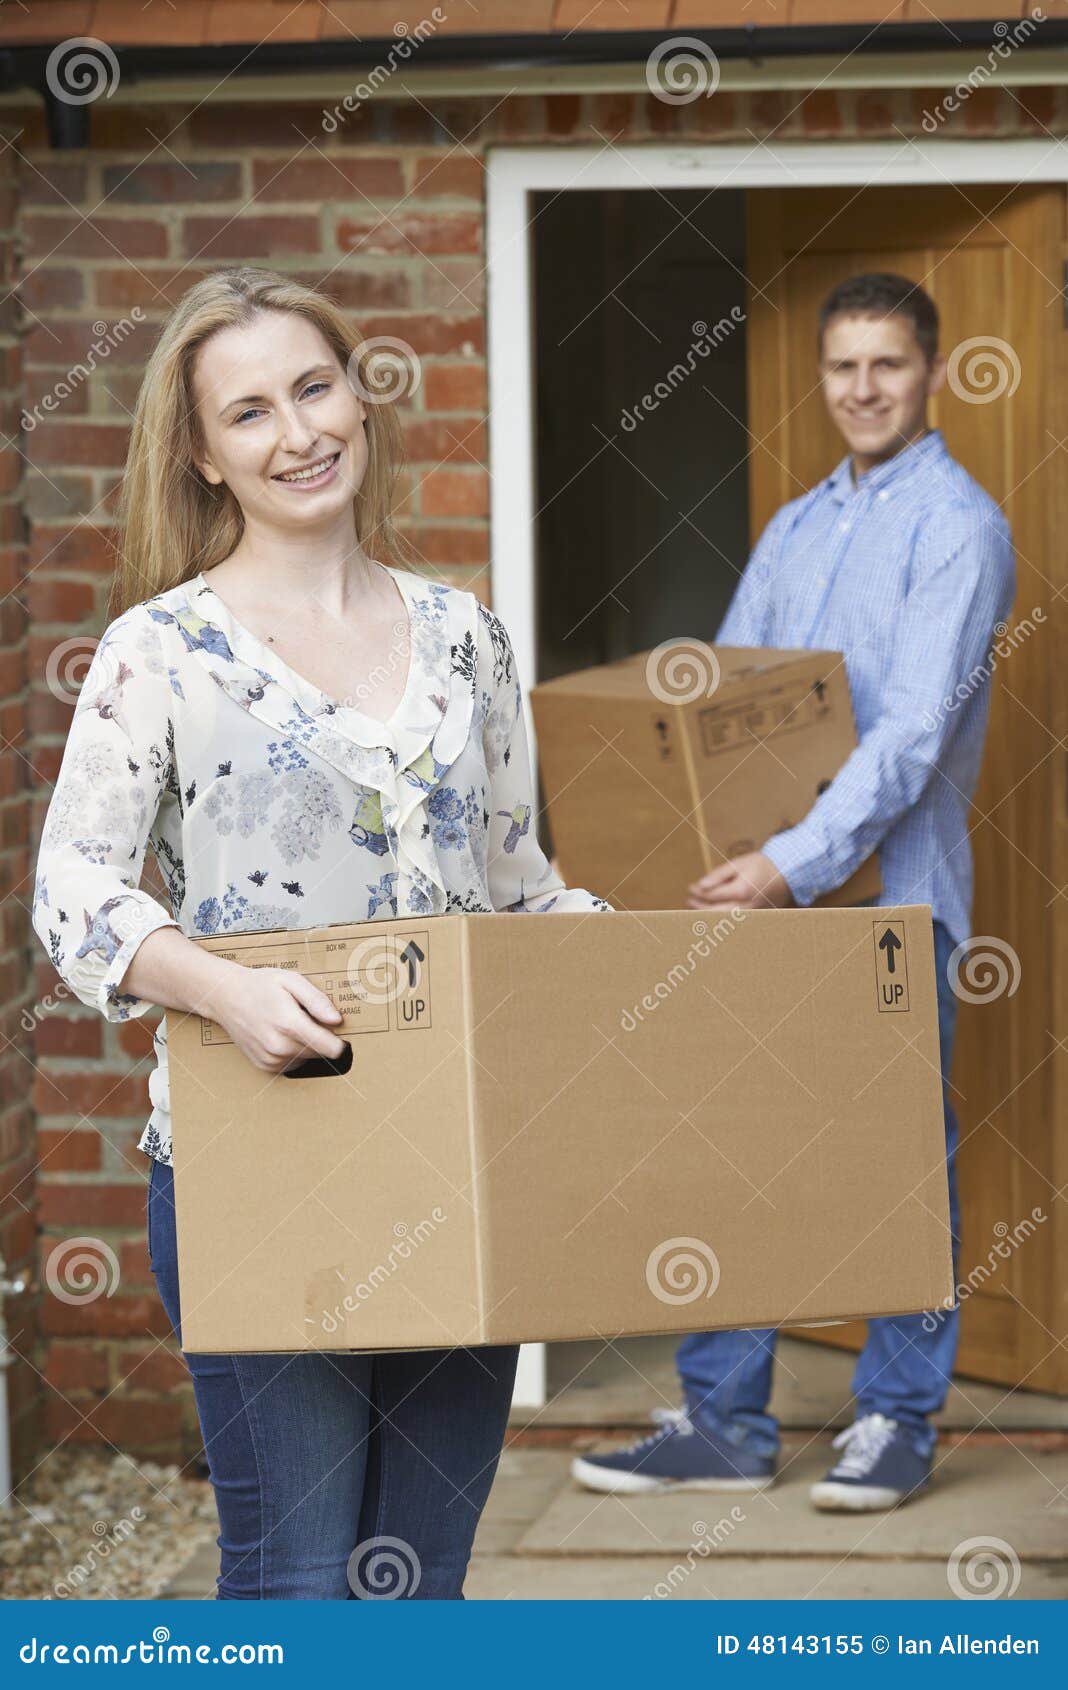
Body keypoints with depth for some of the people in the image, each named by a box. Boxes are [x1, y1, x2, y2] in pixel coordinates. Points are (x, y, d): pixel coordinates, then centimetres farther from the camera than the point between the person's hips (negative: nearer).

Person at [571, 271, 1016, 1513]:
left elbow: (914, 732, -17)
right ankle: (722, 1421, 14)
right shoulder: (793, 530, 16)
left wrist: (797, 862, -26)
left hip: (890, 892, -6)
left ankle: (898, 1421, 13)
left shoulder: (956, 526, -7)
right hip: (765, 890, 7)